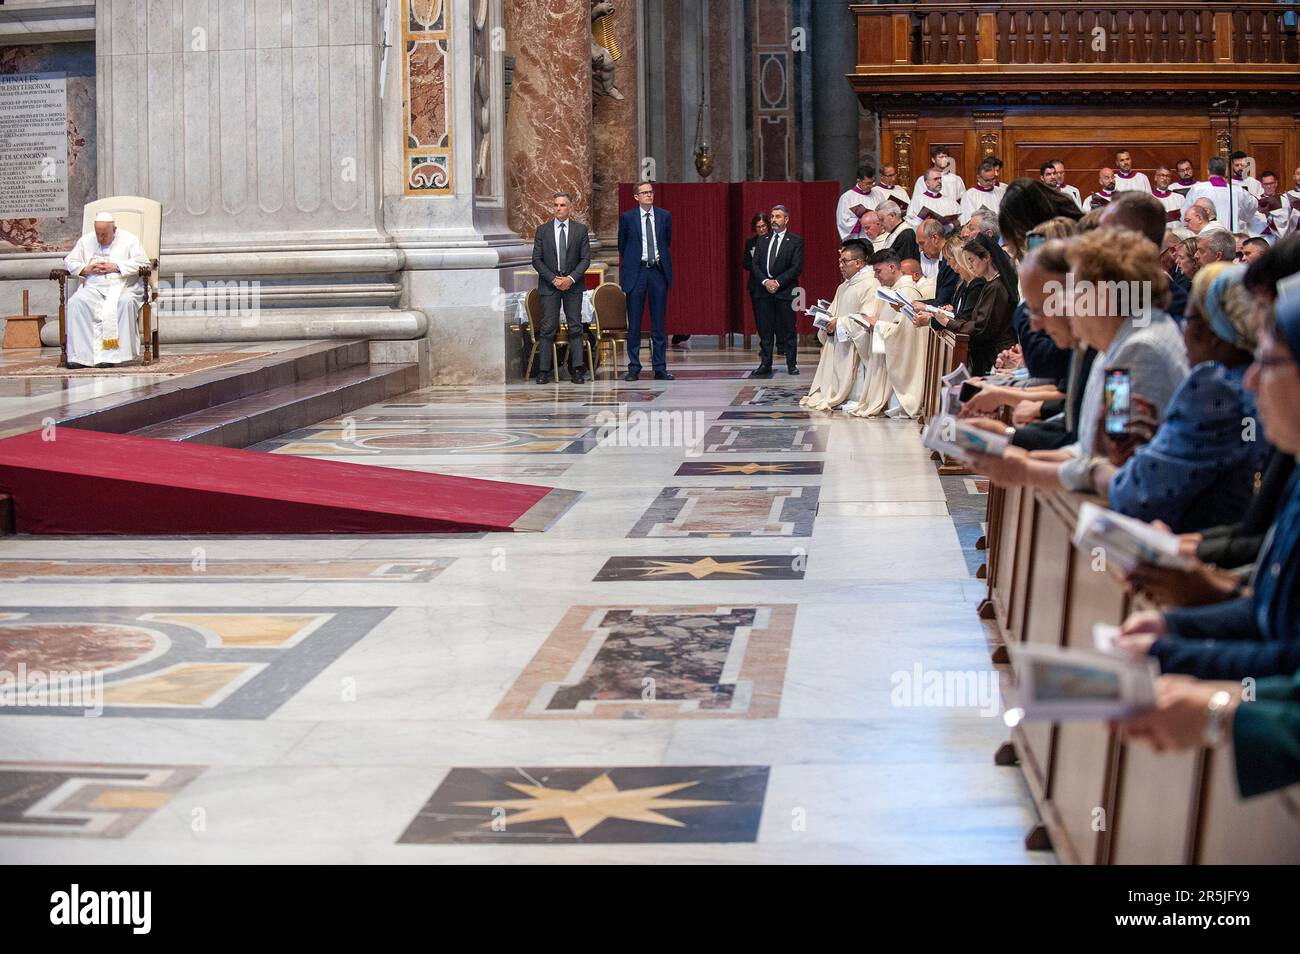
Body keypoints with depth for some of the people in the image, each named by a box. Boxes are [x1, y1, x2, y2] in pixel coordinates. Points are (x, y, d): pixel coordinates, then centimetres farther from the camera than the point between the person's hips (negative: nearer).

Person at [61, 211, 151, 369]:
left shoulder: (129, 240, 7)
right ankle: (80, 355, -31)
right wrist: (85, 269, -2)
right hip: (93, 287, 3)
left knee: (125, 302, -38)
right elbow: (69, 261, 18)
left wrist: (116, 267, -11)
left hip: (122, 286, -3)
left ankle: (112, 353, -38)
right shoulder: (86, 241, 17)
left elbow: (142, 263, -3)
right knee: (76, 302, -28)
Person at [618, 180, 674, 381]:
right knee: (634, 323, 1)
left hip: (658, 271, 2)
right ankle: (634, 368, 6)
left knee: (658, 323, 4)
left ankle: (660, 368, 8)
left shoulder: (664, 216, 8)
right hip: (636, 272, -2)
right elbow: (622, 246, 13)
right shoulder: (627, 218, 2)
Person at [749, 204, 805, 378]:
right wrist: (765, 281, -8)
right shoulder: (763, 241, 14)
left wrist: (778, 282, -14)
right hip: (764, 291, 4)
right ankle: (765, 365, 8)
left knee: (788, 330, 0)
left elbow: (797, 267, -7)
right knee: (765, 330, 4)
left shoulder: (795, 241, 1)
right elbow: (755, 265, 9)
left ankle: (792, 364, 8)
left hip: (785, 291, -4)